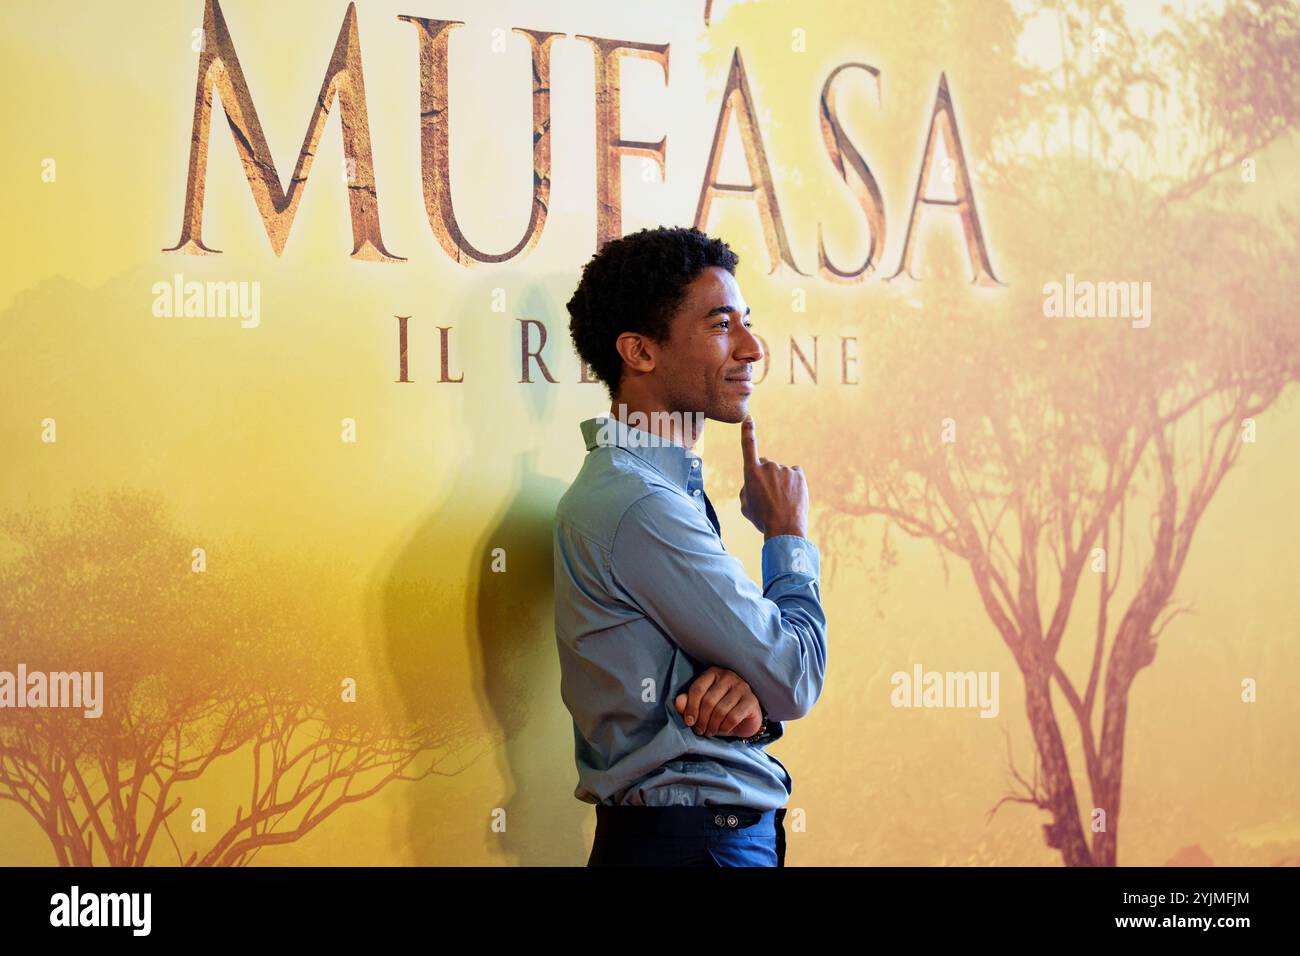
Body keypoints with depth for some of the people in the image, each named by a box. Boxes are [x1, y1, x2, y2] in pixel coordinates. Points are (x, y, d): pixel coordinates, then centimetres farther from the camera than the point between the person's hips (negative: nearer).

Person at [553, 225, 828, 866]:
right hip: (689, 843, -9)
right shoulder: (641, 510, -21)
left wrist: (748, 684, -14)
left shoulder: (668, 493, 10)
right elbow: (796, 681, -16)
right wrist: (788, 532, -2)